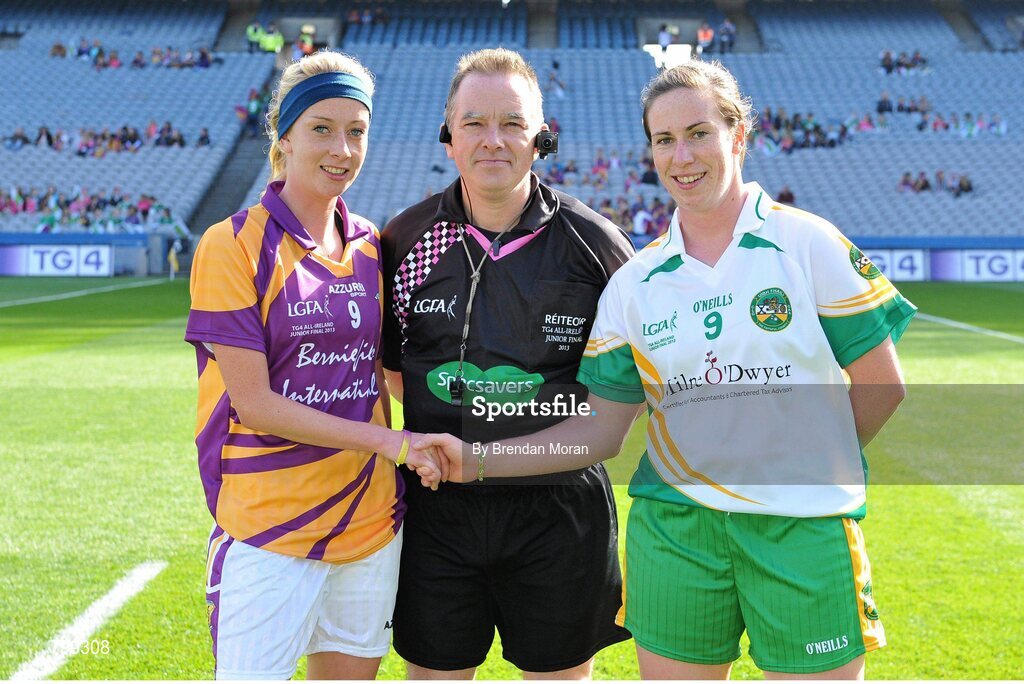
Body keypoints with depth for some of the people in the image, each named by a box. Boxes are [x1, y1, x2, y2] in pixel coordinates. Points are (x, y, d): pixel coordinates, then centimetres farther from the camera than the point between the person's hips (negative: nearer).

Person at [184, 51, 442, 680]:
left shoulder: (370, 246, 7)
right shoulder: (235, 244, -9)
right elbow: (253, 402, -13)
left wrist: (395, 474, 5)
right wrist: (386, 440, -15)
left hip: (370, 519, 5)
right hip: (269, 527, -5)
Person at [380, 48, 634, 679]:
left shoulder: (593, 242, -4)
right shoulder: (405, 240, 1)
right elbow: (385, 360, 13)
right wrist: (448, 409, 3)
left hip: (559, 506, -1)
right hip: (438, 504, 1)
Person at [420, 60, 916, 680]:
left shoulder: (809, 244, -3)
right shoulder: (635, 282, 6)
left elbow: (882, 385, 1)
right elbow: (601, 429, 5)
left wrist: (809, 466, 6)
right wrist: (474, 459, -4)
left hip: (803, 529, -2)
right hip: (674, 529, 2)